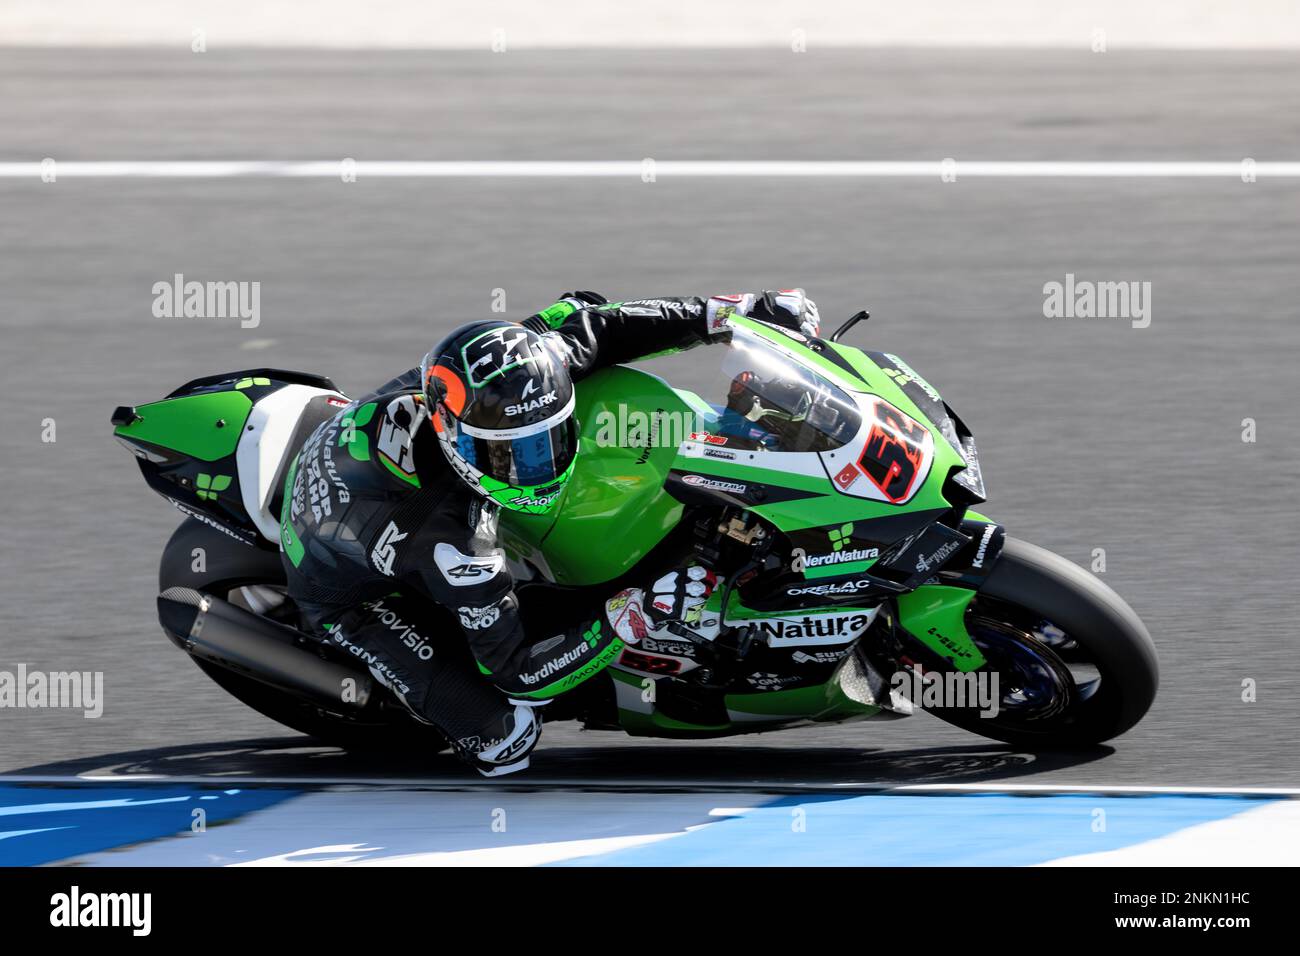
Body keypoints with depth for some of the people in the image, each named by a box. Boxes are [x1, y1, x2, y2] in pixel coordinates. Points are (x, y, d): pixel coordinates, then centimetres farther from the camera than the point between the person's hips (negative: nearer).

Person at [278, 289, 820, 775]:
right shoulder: (453, 540, -45)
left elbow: (579, 323, -12)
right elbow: (516, 671, -33)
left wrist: (724, 313, -15)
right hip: (347, 593, -7)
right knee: (505, 739, -17)